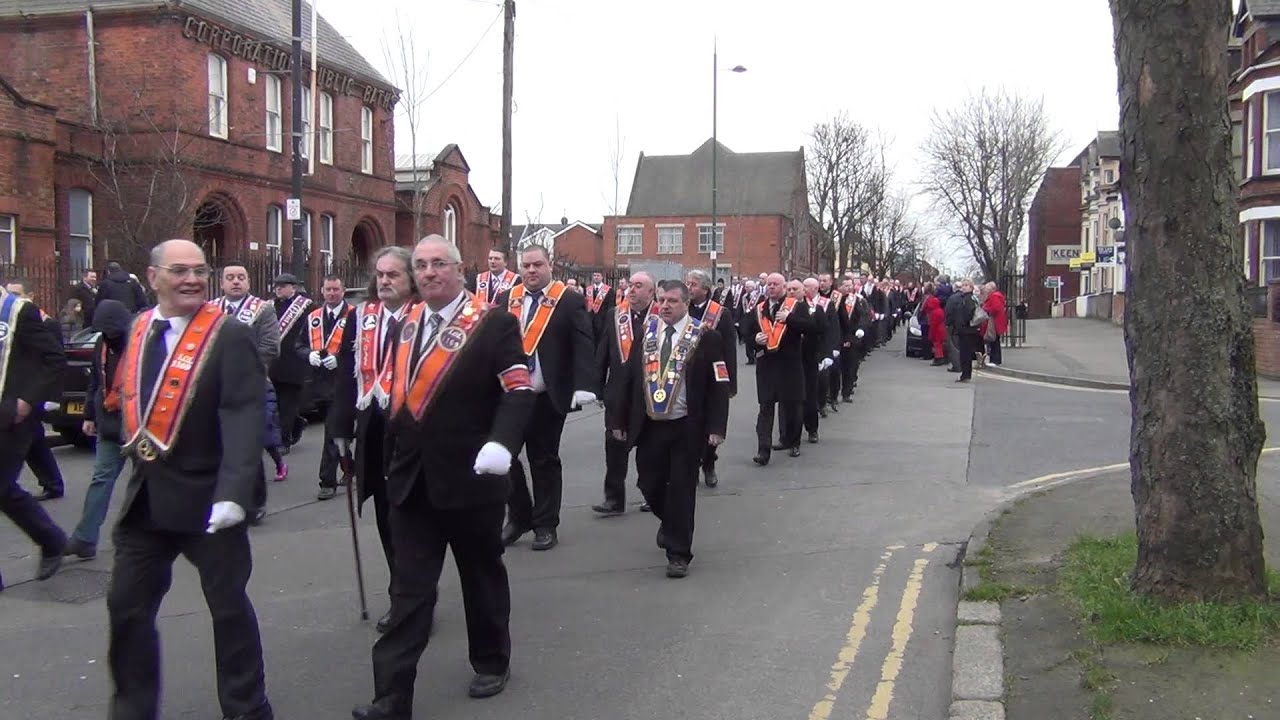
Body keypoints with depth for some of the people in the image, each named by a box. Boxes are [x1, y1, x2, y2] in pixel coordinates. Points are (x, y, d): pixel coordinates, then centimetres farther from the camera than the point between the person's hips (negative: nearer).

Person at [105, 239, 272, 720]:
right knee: (126, 605, 12)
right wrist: (134, 443, 11)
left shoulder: (229, 336, -14)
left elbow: (244, 418, -23)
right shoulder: (138, 330, 6)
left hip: (206, 497, -6)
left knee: (228, 605, 7)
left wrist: (233, 493, -33)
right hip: (146, 495, 6)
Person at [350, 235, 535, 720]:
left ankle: (492, 663, 34)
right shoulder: (407, 323, 10)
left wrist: (501, 443, -31)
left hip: (470, 477, -4)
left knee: (482, 574, 14)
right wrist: (395, 451, 15)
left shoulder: (494, 322, -9)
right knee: (409, 586, 4)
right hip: (412, 479, 5)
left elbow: (520, 390, -16)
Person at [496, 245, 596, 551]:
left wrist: (582, 387, -23)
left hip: (547, 398, -3)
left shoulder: (570, 302, -4)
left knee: (544, 460, 7)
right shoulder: (505, 299, 7)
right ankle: (519, 516, 23)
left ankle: (545, 525, 18)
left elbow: (583, 346, -10)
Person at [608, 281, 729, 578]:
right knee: (650, 485, 12)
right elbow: (627, 378, 6)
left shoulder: (705, 337, -6)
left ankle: (679, 553, 13)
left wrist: (715, 427, -14)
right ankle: (670, 522, 43)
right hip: (648, 425, 4)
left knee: (682, 488, 2)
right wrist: (619, 420, 4)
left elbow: (719, 385, -7)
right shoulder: (645, 333, 4)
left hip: (687, 428, -3)